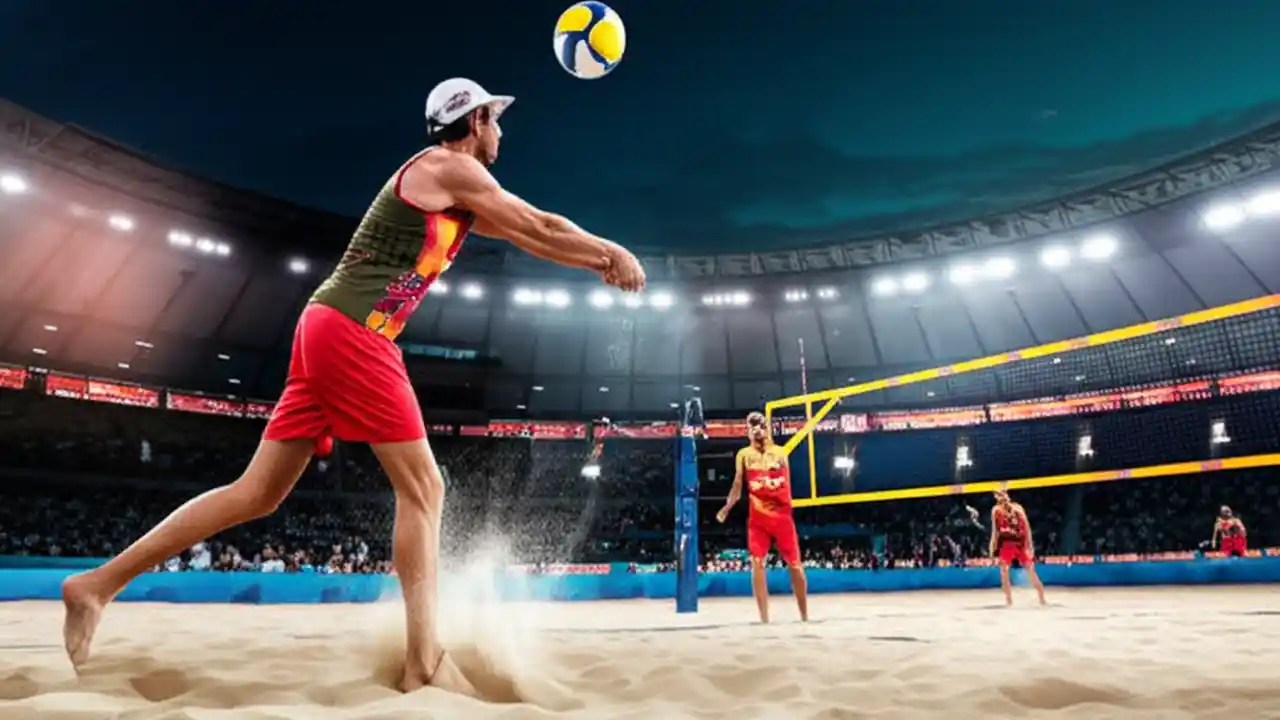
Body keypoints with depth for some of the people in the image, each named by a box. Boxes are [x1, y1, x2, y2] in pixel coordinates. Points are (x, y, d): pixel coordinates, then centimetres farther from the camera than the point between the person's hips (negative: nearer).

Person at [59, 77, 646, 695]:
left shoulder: (455, 192, 25)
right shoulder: (449, 167, -2)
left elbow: (521, 234, 28)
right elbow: (540, 228, -1)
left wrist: (595, 261, 27)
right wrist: (611, 252, 12)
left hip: (334, 330, 10)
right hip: (354, 332, -10)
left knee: (258, 494, 12)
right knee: (423, 489, -7)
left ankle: (98, 584, 19)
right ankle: (425, 663, -3)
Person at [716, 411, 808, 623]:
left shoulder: (780, 452, 7)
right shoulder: (743, 455, 5)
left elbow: (787, 483, 13)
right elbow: (738, 485, 5)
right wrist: (727, 506, -8)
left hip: (782, 514, 1)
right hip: (757, 517, 0)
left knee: (794, 564, 6)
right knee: (757, 563, -7)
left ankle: (805, 615, 20)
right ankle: (764, 617, 1)